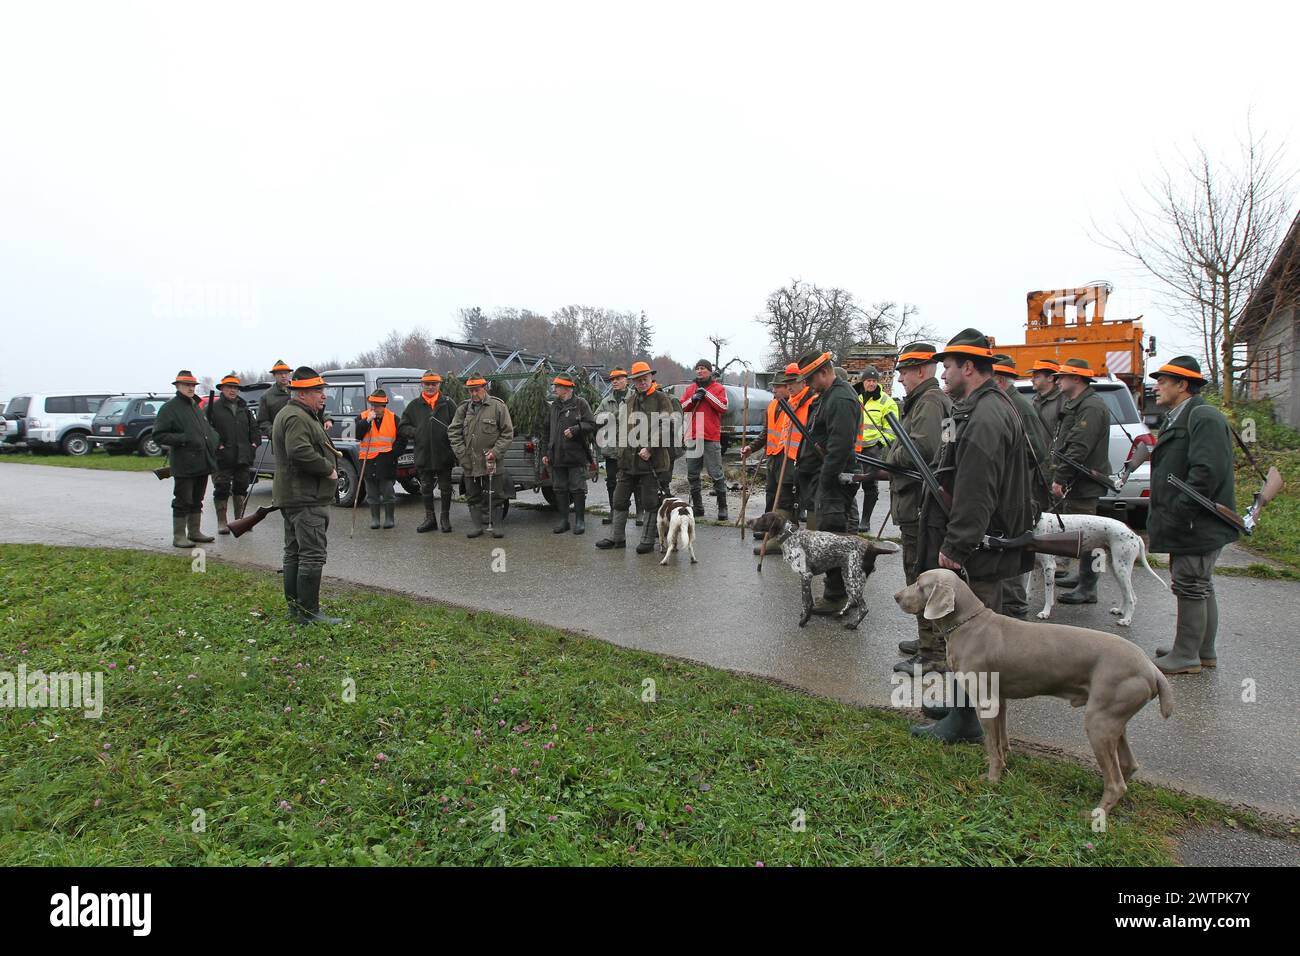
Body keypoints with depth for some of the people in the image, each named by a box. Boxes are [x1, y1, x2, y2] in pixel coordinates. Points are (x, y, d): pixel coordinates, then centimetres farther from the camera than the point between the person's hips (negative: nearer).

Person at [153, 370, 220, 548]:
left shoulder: (196, 406, 18)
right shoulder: (170, 408, -7)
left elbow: (208, 428, 31)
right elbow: (159, 435, -12)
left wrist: (215, 440, 12)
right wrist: (183, 439, -20)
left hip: (203, 463, 8)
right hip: (184, 465, -8)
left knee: (197, 501, 16)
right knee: (182, 502, -3)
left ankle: (194, 532, 26)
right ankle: (179, 536, 5)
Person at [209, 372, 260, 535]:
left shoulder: (244, 408, 15)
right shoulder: (214, 408, -2)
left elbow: (254, 427, 21)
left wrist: (255, 442, 6)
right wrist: (217, 445, -16)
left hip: (243, 456, 5)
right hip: (223, 456, -5)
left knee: (241, 487, 11)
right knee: (222, 489, -1)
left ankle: (240, 519, 22)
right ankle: (222, 522, 6)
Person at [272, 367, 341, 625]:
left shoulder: (287, 414, 20)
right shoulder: (297, 418, -16)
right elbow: (300, 451, -30)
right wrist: (328, 468, -19)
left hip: (290, 497, 11)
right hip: (306, 499, -11)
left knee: (294, 553, 15)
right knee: (312, 555, -9)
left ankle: (295, 607, 23)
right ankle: (308, 612, -6)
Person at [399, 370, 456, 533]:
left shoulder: (448, 404, 1)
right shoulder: (414, 406, 7)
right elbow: (402, 428, 9)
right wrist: (415, 432, -5)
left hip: (444, 457, -2)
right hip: (423, 456, 2)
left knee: (445, 489, 7)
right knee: (426, 489, 11)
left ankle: (445, 518, 19)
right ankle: (430, 519, 23)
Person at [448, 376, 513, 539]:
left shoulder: (498, 406, -3)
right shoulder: (463, 408, 7)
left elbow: (507, 433, -3)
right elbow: (454, 432, 7)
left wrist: (495, 452, -11)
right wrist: (461, 453, -3)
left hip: (492, 462, -3)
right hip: (469, 463, 4)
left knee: (496, 495, 3)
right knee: (473, 496, 10)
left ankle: (497, 525, 13)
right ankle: (477, 525, 20)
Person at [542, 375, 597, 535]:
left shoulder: (580, 403, -2)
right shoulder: (554, 406, 15)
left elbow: (591, 424, -8)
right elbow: (546, 431, 19)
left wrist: (574, 429, -19)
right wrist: (545, 453, 15)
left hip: (576, 455, -6)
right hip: (557, 456, 6)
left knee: (578, 489, -1)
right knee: (559, 489, 9)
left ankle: (580, 520, 8)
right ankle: (563, 520, 17)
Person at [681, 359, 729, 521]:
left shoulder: (718, 388, 3)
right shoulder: (690, 388, 16)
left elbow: (723, 408, -10)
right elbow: (681, 407, 8)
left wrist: (707, 394, -12)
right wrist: (693, 398, -8)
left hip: (711, 439, -5)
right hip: (693, 438, 5)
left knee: (716, 474, -5)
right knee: (692, 475, 9)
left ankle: (722, 508, 1)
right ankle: (697, 507, 18)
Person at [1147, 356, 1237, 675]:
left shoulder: (1204, 418, -16)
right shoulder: (1178, 418, 17)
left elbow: (1207, 472, -25)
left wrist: (1176, 514, -24)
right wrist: (1162, 517, 17)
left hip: (1197, 525, -11)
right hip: (1189, 526, 11)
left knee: (1191, 588, -3)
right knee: (1200, 587, 17)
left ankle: (1187, 656, 6)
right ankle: (1205, 651, 28)